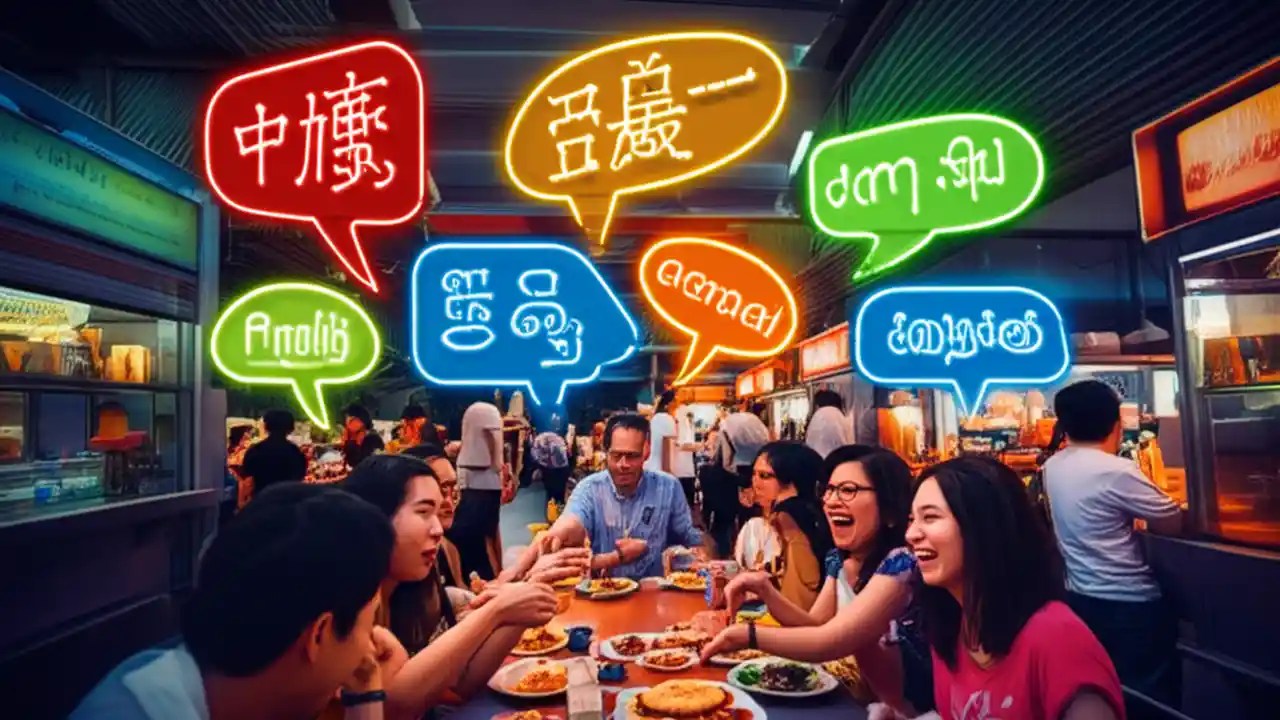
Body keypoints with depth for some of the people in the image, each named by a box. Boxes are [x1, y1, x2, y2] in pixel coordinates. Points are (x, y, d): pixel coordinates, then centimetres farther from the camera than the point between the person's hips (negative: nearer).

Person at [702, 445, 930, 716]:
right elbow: (816, 625, -5)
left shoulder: (901, 565, -28)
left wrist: (743, 635, -35)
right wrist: (763, 587, -21)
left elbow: (830, 641, -33)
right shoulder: (838, 559, -2)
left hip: (909, 707, -7)